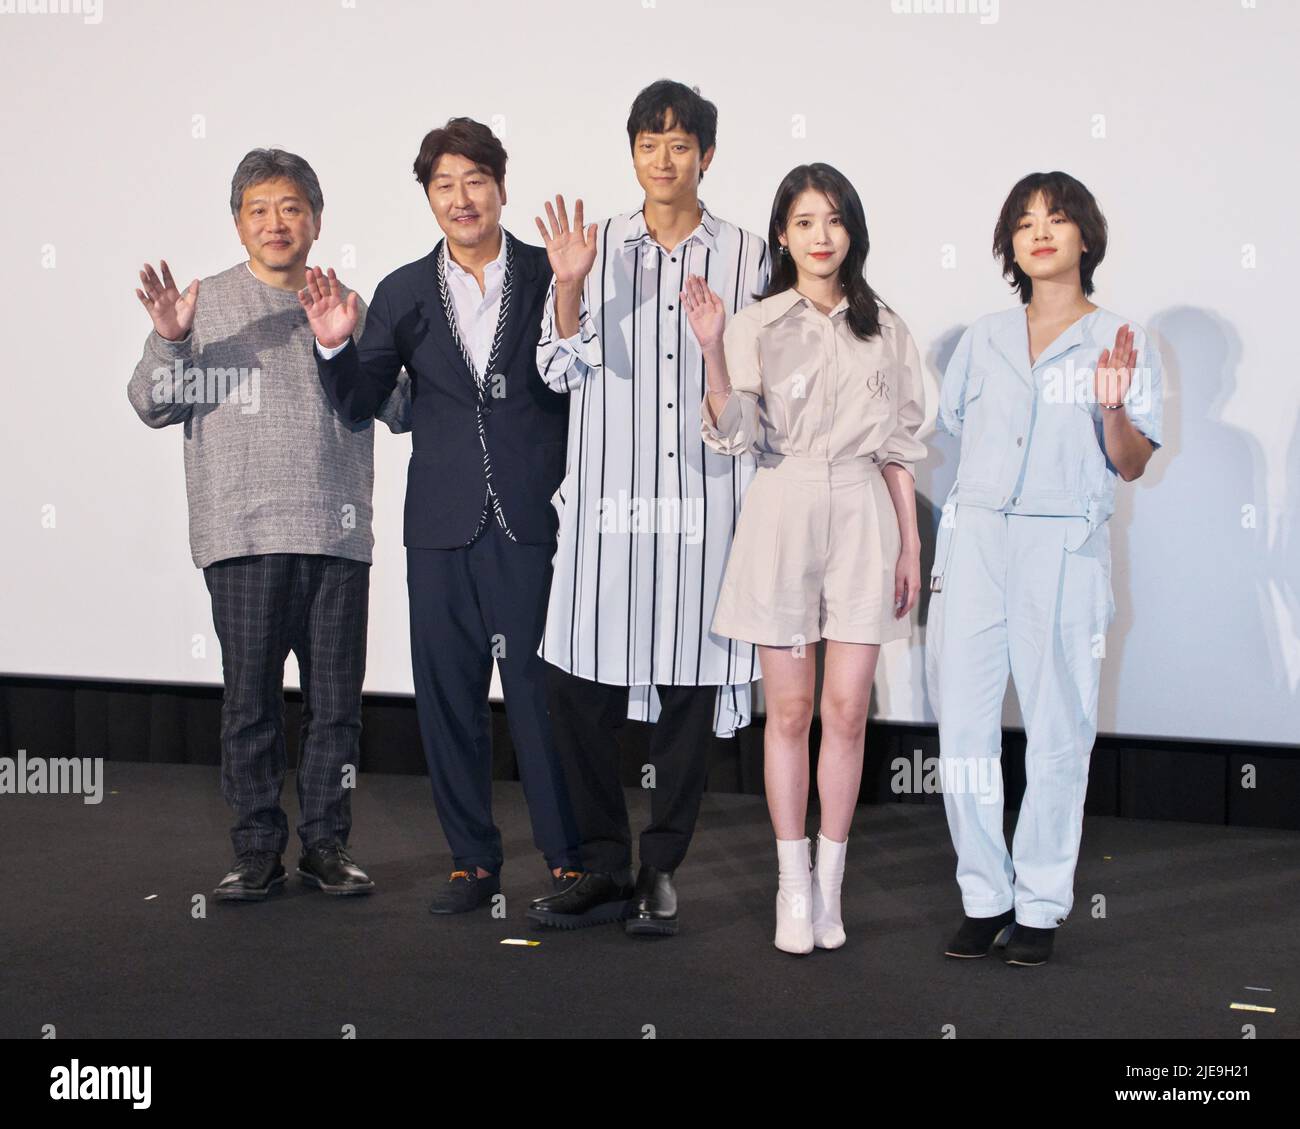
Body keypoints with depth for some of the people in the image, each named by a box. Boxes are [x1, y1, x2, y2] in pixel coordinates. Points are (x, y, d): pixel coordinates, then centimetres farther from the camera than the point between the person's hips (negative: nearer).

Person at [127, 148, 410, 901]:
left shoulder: (350, 307, 12)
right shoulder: (208, 305, 6)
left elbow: (400, 411, 14)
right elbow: (153, 407, 1)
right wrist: (168, 341, -15)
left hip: (338, 533, 2)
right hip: (244, 535, -2)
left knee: (337, 699, 6)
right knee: (251, 698, 1)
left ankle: (327, 843, 18)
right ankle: (258, 848, 13)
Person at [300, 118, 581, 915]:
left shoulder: (550, 277, 1)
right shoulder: (405, 293, 9)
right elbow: (361, 403, 9)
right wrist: (336, 344, -9)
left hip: (534, 520, -3)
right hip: (443, 527, 4)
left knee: (541, 692, -1)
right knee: (449, 698, 8)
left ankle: (568, 861, 13)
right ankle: (474, 862, 21)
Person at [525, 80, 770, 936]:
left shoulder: (746, 255, 7)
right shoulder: (596, 249, 8)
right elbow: (561, 371, 3)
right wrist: (569, 287, -8)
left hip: (707, 502, -1)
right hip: (608, 499, 1)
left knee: (691, 687, 2)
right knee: (580, 684, -1)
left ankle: (661, 872, 15)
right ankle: (606, 871, 13)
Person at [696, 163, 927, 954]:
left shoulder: (885, 330, 9)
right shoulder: (756, 327, 3)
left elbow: (899, 449, 10)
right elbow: (735, 436, -7)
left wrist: (911, 545, 7)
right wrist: (713, 352, -21)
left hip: (861, 518, 1)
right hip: (783, 513, -1)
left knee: (847, 708, 0)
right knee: (791, 707, 2)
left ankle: (830, 884, 12)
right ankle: (794, 888, 12)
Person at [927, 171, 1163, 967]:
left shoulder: (1121, 341, 6)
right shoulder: (985, 339, 14)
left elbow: (1132, 465, 3)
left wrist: (1112, 407, -16)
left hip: (1065, 550, -3)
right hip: (974, 542, 3)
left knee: (1058, 732, 0)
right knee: (964, 726, 1)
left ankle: (1041, 906, 12)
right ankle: (986, 897, 12)